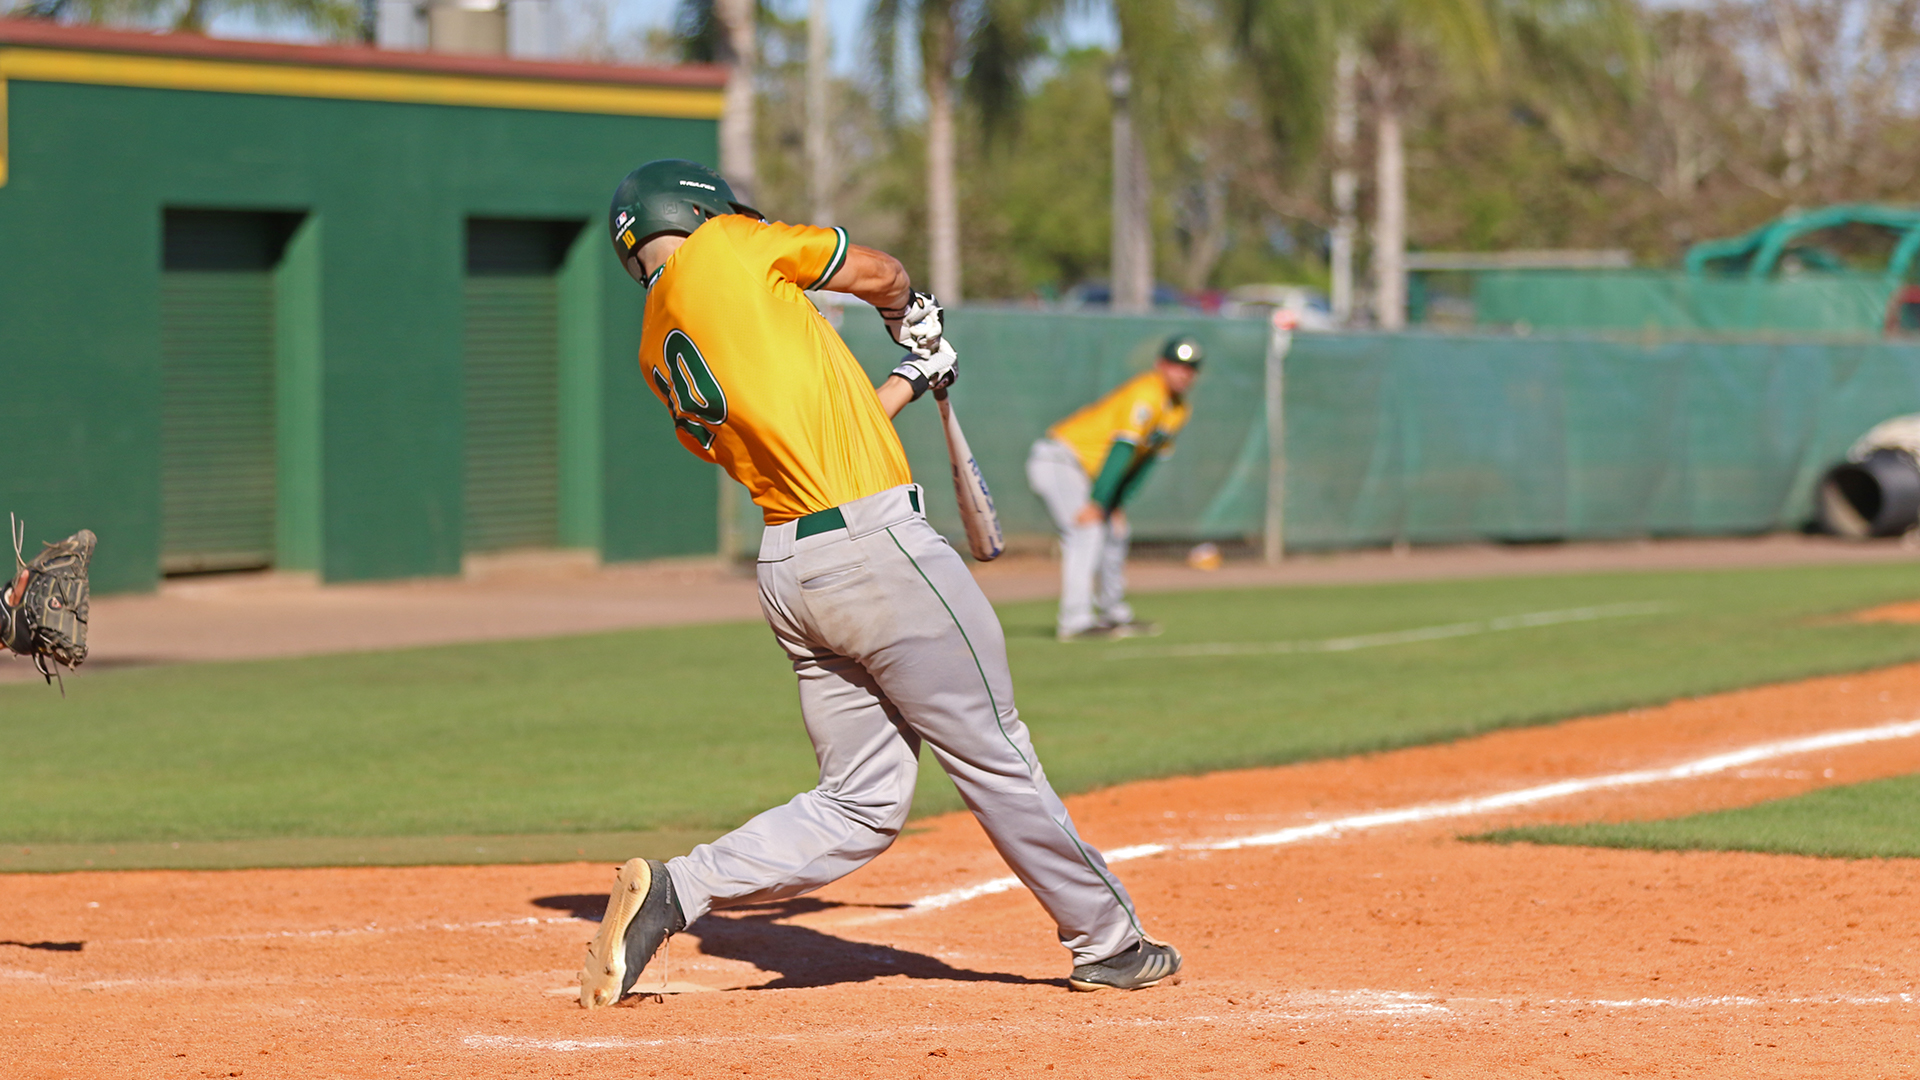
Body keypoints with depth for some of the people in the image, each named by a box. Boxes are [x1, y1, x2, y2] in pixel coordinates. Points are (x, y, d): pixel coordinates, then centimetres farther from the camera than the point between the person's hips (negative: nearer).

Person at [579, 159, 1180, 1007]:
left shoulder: (657, 357, 16)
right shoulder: (725, 247, -2)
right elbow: (878, 274, 10)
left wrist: (910, 379, 33)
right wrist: (915, 319, 32)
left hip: (787, 571, 7)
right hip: (875, 545, -7)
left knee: (860, 806, 9)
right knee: (994, 757, 3)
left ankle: (672, 892, -4)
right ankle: (1106, 942, 12)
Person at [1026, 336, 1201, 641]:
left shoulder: (1180, 410, 8)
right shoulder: (1147, 393, -23)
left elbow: (1147, 458, 9)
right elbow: (1121, 450, -27)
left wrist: (1119, 504, 1)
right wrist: (1097, 502, -31)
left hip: (1086, 472, 10)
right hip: (1058, 459, -10)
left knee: (1115, 533, 18)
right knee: (1087, 532, -22)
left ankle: (1113, 615, 32)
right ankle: (1075, 622, -28)